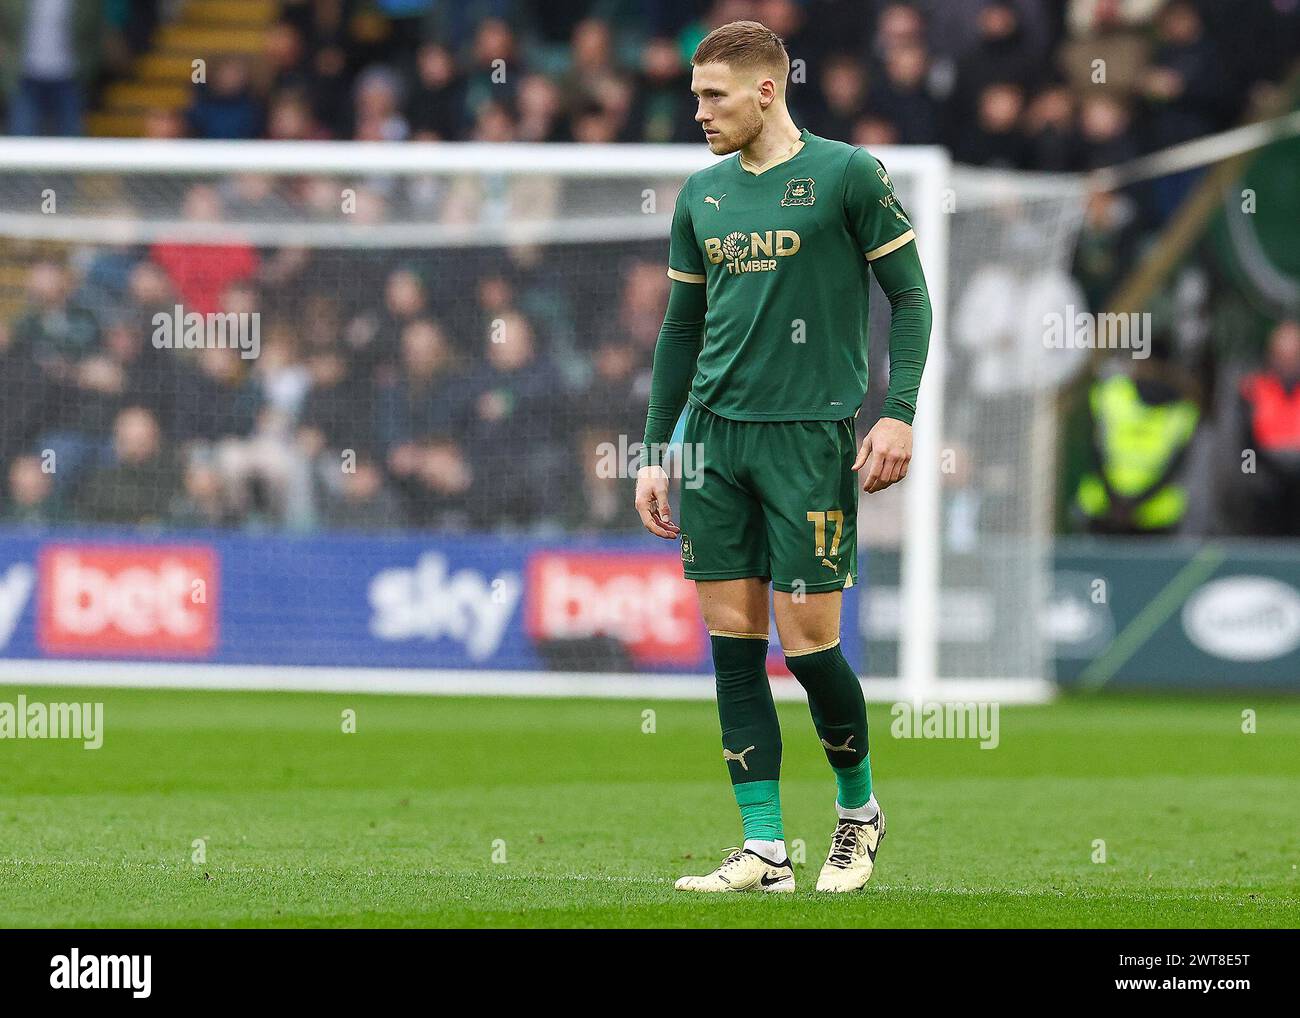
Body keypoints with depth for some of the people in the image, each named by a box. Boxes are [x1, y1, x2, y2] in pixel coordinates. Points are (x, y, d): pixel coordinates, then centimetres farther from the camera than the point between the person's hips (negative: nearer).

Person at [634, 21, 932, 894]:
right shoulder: (702, 194, 13)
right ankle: (764, 849, 4)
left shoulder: (848, 175, -3)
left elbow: (910, 296, -1)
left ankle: (859, 808, 17)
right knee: (733, 640, 1)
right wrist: (655, 453, 16)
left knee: (809, 642, -7)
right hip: (715, 431, 5)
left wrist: (899, 413, -11)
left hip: (811, 432, -5)